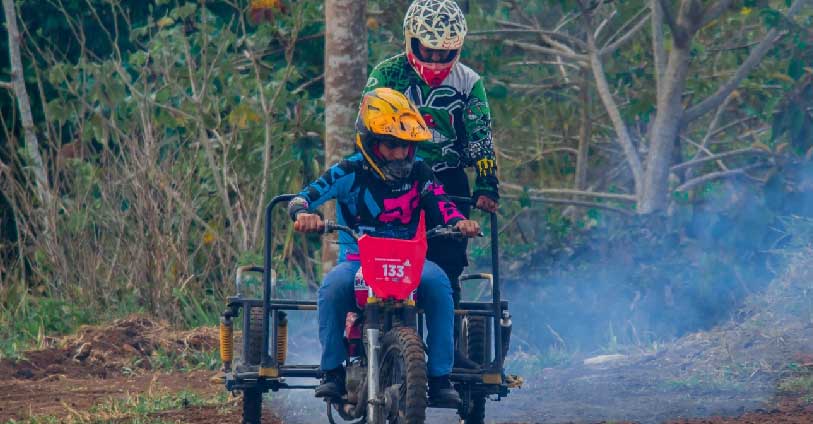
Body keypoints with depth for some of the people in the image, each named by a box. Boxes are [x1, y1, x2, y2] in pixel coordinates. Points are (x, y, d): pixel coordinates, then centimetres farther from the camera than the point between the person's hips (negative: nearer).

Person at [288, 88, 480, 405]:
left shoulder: (418, 173, 4)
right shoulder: (350, 173, -6)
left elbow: (441, 205, -1)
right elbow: (304, 197, -12)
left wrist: (459, 222, -25)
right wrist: (302, 213, -37)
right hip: (357, 258, -2)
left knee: (437, 282, -30)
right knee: (334, 287, -35)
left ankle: (440, 376, -23)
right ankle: (332, 370, -18)